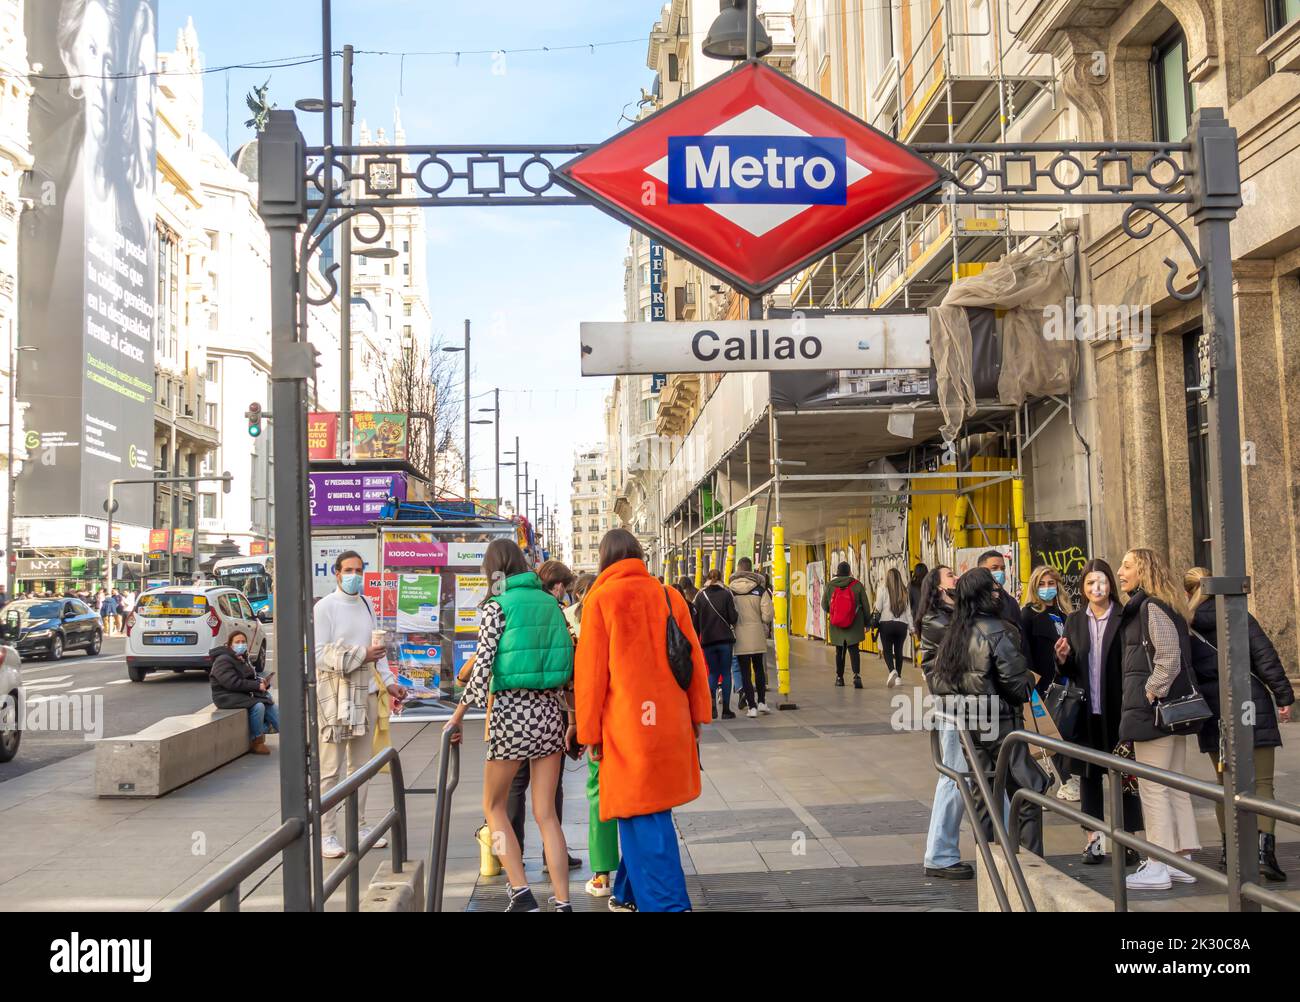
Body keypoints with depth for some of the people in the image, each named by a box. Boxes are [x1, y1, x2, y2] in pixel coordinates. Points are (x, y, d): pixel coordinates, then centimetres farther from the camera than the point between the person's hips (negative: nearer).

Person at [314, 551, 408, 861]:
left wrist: (389, 682, 10)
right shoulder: (325, 607, -8)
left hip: (366, 693, 7)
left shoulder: (366, 604, 12)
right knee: (331, 769, -3)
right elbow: (319, 655, -14)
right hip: (335, 693, -6)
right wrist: (361, 655, -20)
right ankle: (327, 833, 4)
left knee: (360, 765, 13)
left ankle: (359, 826, 22)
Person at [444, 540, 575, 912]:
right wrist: (572, 719, 15)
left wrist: (457, 716, -5)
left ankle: (521, 894, 4)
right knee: (546, 812, 9)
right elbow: (569, 666, 9)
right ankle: (562, 902, 6)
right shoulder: (550, 603, 8)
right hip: (550, 711, 5)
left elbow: (483, 666, -12)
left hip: (511, 712, -5)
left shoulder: (497, 606, -7)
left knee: (494, 805, 13)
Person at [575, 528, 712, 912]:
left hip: (626, 723, -5)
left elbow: (591, 670, -6)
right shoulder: (670, 596, 5)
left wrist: (589, 732, 0)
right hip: (670, 722, 5)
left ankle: (668, 903, -4)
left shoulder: (600, 599, -5)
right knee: (648, 811, 16)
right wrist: (697, 715, 16)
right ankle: (631, 894, 27)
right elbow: (694, 660, 7)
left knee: (644, 816, 0)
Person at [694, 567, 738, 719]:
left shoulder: (701, 595, 0)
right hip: (725, 639, -1)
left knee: (713, 672, 13)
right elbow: (733, 617, -9)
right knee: (726, 673, 7)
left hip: (707, 640, 1)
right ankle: (726, 710, 5)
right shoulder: (726, 594, -5)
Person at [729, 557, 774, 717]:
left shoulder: (730, 590, -5)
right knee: (758, 668, 20)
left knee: (745, 671, 4)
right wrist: (765, 627, 12)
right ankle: (761, 701, 20)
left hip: (740, 635, -1)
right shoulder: (760, 589, -4)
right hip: (757, 635, 1)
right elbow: (768, 615, -7)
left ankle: (751, 706, 3)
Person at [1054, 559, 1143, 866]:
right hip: (1086, 710, 4)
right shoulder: (1074, 620, 9)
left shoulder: (1124, 619, -4)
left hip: (1117, 710, -4)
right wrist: (1062, 659, -9)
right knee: (1088, 774, 9)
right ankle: (1094, 839, 17)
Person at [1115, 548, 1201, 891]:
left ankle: (1157, 868, 0)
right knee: (1174, 786, 12)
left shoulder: (1150, 606, -12)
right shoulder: (1154, 606, 17)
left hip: (1152, 707, -10)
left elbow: (1169, 655, -21)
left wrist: (1151, 693, -17)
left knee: (1153, 787, -5)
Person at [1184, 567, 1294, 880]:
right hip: (1252, 707, -2)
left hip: (1213, 712, 2)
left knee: (1225, 782, 15)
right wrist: (1284, 695, -3)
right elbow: (1266, 657, -8)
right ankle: (1265, 848, -13)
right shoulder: (1238, 617, -4)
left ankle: (1230, 851, 19)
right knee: (1262, 782, 2)